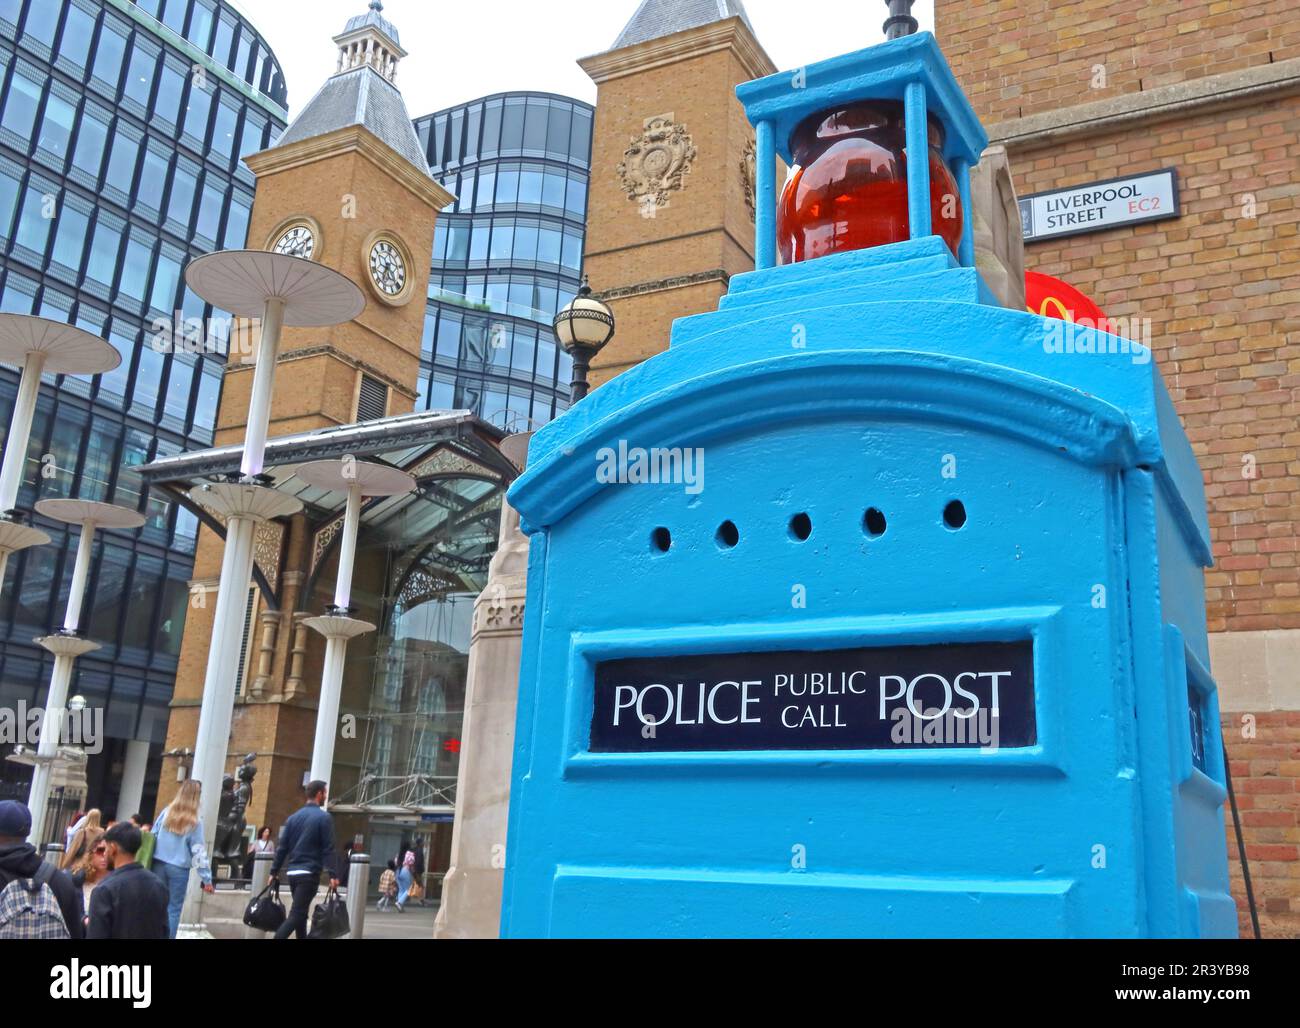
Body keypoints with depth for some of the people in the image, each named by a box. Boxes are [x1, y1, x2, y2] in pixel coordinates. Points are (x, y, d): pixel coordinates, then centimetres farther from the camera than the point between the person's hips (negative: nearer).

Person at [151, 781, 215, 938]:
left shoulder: (167, 812, 2)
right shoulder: (195, 822, -6)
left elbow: (152, 836, 7)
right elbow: (199, 852, -7)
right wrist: (207, 879, -3)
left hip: (159, 864, 3)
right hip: (179, 868, -3)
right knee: (174, 908, 5)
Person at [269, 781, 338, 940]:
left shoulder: (294, 817, 12)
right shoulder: (324, 818, -6)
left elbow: (282, 847, 11)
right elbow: (328, 849, -11)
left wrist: (274, 871, 14)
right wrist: (333, 874, -12)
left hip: (292, 873, 7)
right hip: (309, 873, -7)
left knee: (300, 913, 16)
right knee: (296, 915, -9)